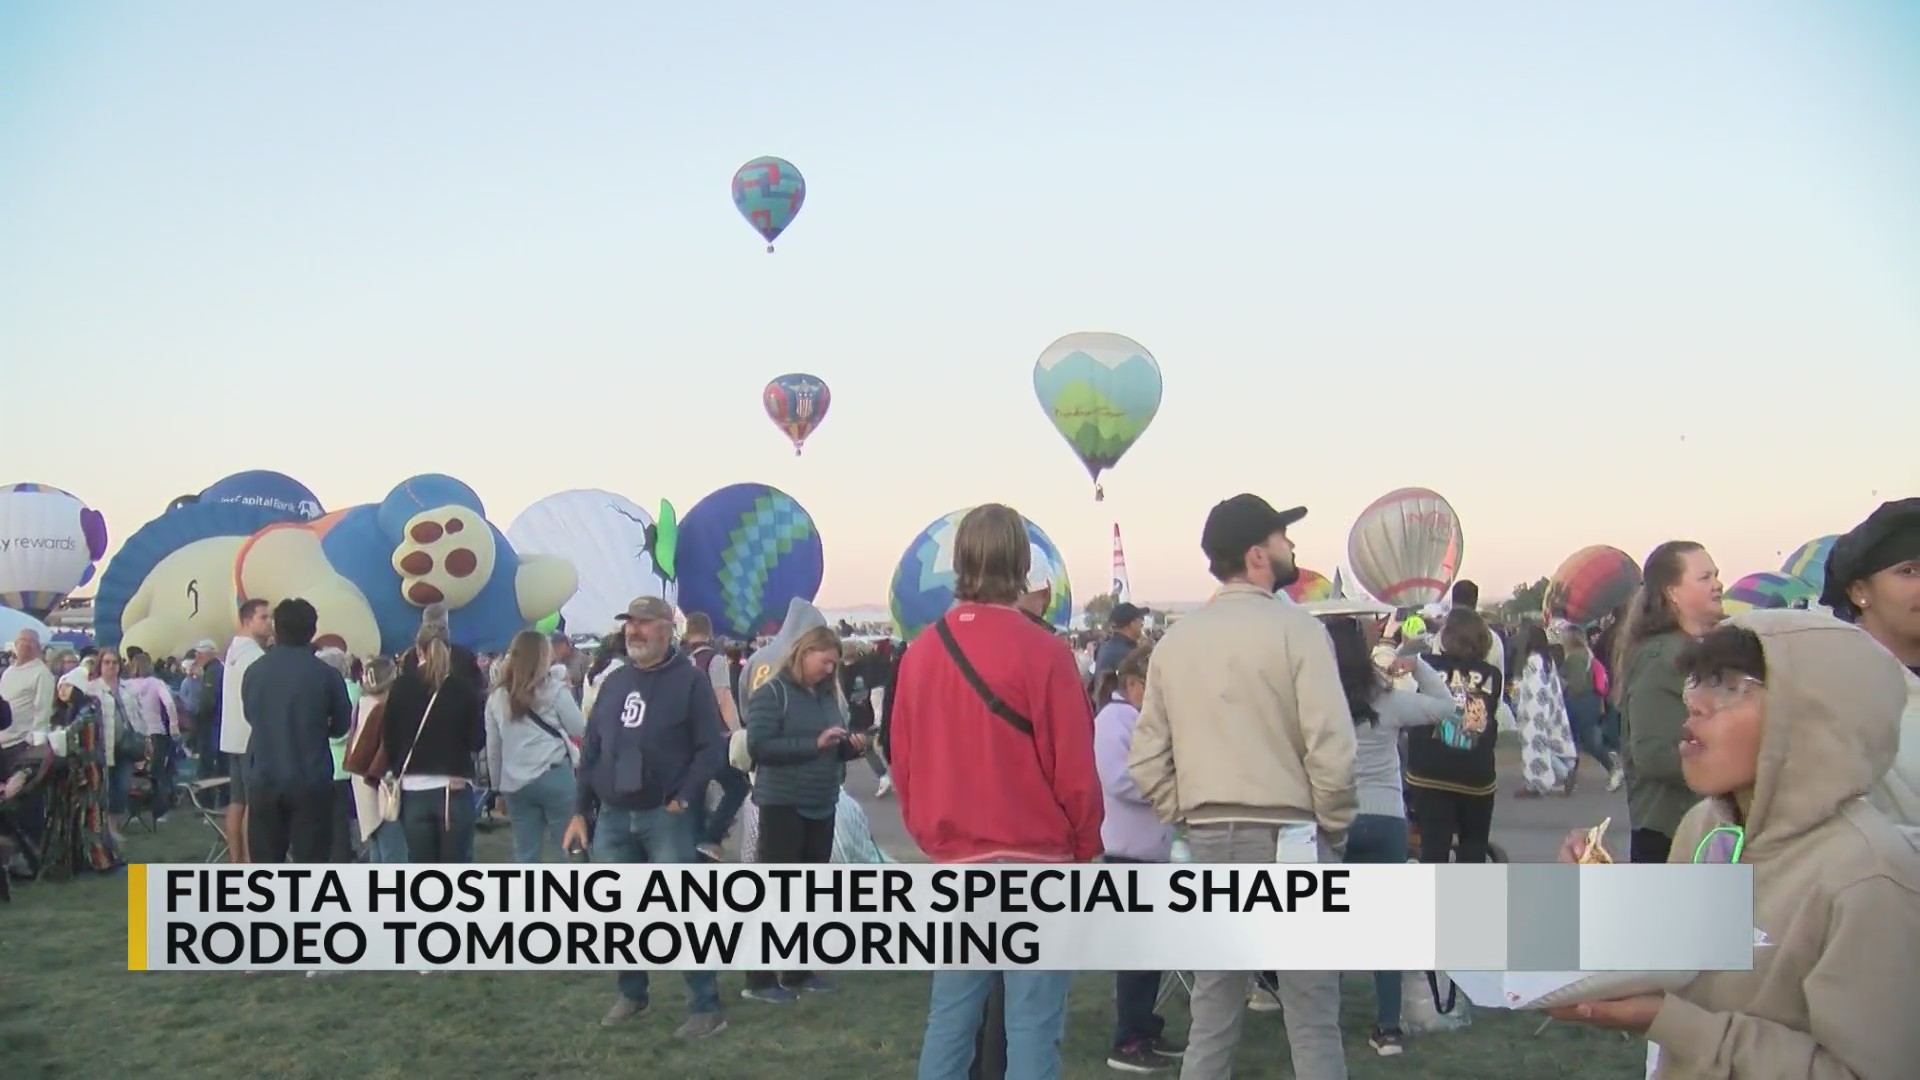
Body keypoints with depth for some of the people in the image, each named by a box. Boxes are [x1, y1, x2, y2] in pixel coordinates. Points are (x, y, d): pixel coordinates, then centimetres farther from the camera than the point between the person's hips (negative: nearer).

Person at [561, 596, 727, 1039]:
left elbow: (710, 748, -8)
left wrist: (682, 800, -15)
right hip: (613, 816, 6)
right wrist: (579, 812, 9)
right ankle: (632, 993, 29)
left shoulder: (689, 680, -5)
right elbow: (590, 750, 13)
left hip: (666, 815, -5)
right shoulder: (613, 681, 11)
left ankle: (706, 1007, 1)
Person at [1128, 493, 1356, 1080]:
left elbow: (1147, 761, 4)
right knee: (1312, 1018, 4)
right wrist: (1334, 828, -2)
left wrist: (1189, 820, 12)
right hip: (1289, 837, -5)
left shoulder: (1174, 641, 6)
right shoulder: (1294, 628, -10)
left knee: (1212, 1014, 13)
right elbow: (1330, 749, -16)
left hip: (1209, 842, 5)